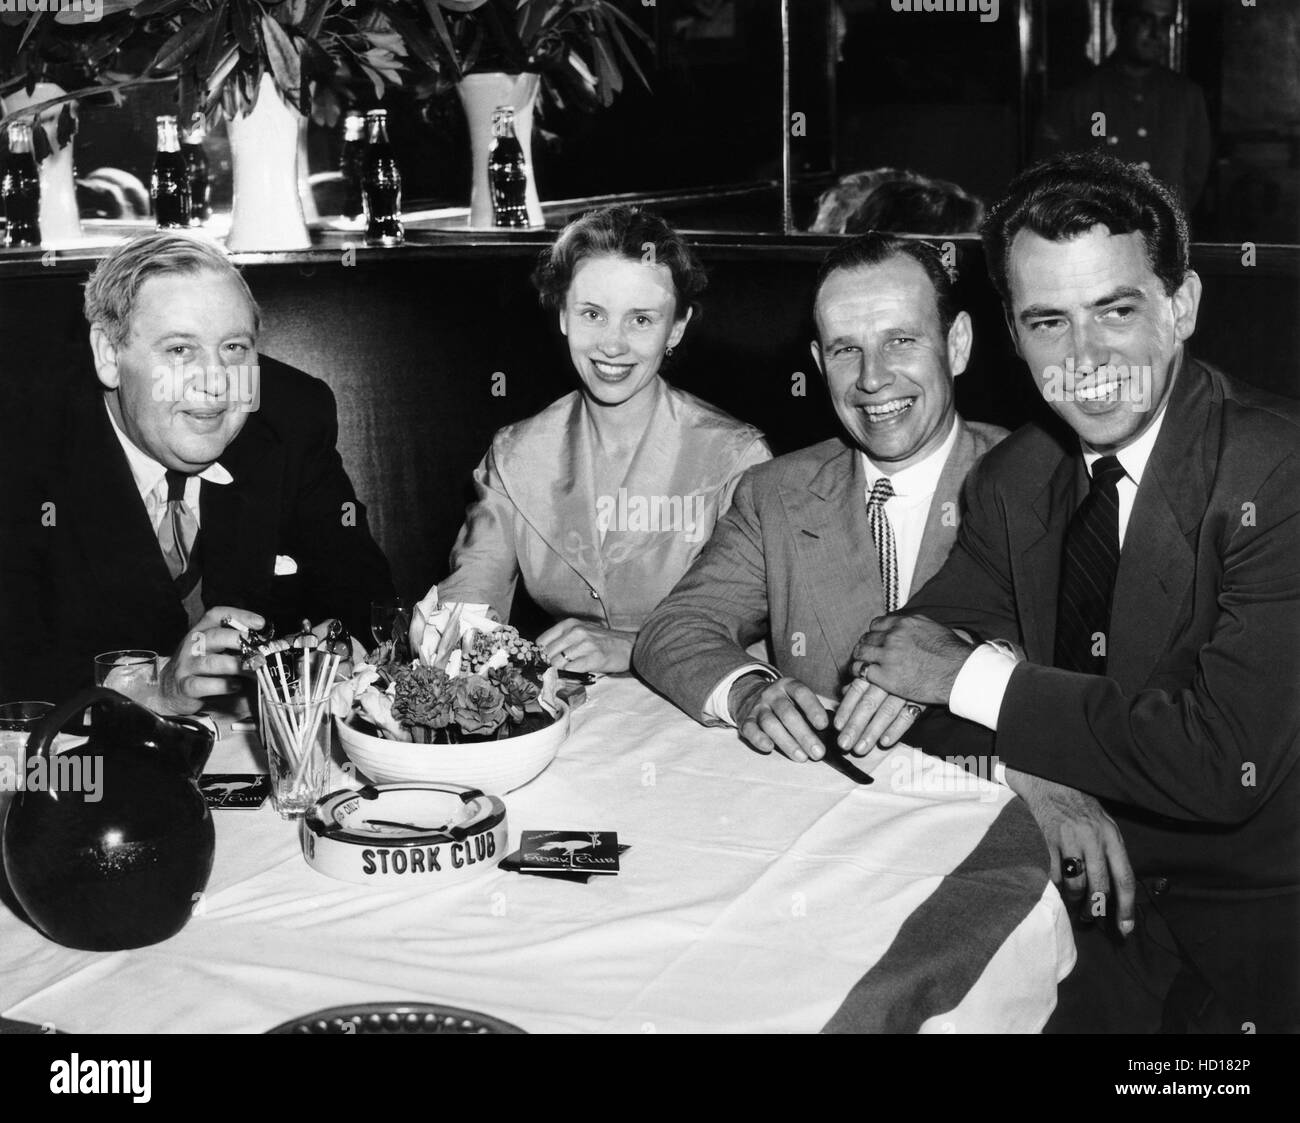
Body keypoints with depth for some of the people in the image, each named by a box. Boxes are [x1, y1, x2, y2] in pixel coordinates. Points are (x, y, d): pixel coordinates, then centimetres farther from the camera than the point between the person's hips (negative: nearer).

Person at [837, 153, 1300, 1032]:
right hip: (1082, 895, 5)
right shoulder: (1013, 483, 2)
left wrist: (974, 679, -17)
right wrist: (1029, 767, -16)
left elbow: (1226, 761, -25)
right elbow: (900, 666, 4)